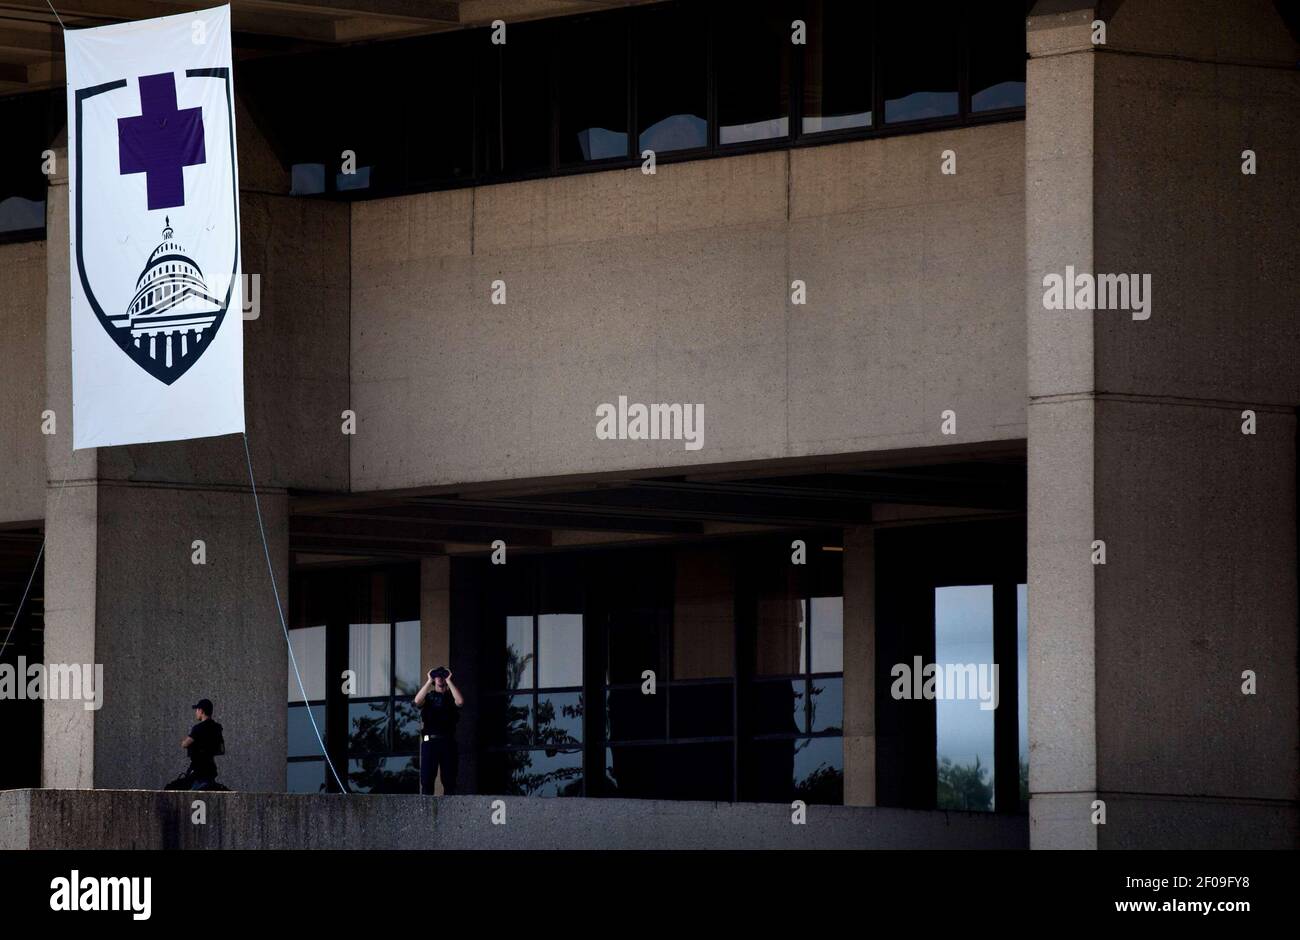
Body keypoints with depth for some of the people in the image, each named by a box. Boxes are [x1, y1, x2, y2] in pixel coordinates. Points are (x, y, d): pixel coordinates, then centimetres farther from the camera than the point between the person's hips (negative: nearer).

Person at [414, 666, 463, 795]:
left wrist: (449, 681, -4)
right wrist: (429, 681, -6)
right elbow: (417, 701, -8)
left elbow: (460, 701, -10)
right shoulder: (428, 696, 14)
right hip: (429, 740, 0)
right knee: (427, 778, -6)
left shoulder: (451, 696, 13)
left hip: (448, 742, 0)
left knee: (449, 779, -1)